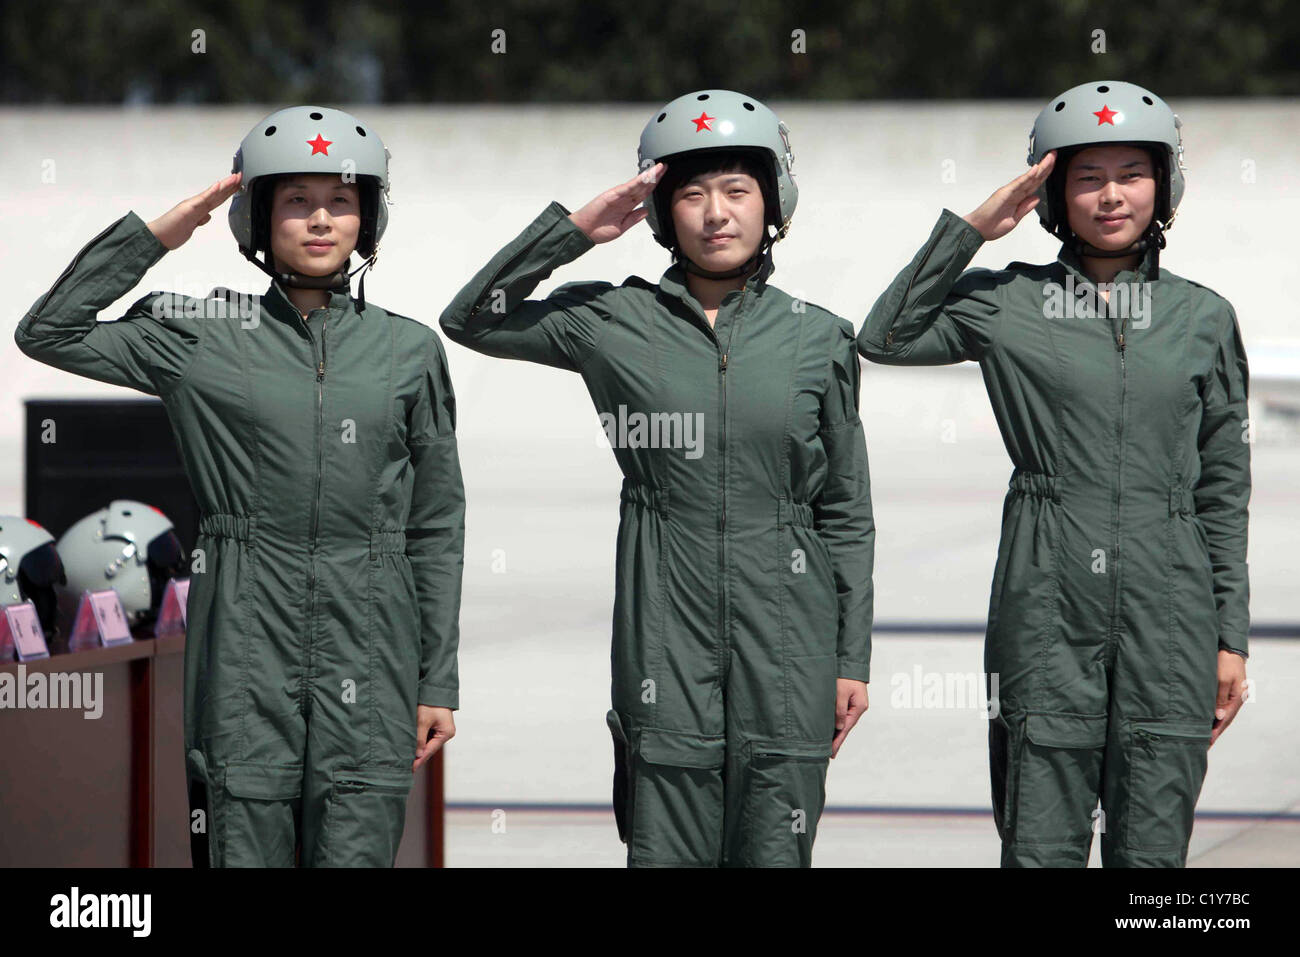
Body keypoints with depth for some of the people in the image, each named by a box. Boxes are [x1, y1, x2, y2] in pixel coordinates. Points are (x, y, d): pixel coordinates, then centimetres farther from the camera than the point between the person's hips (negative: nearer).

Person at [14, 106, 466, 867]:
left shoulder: (409, 350, 9)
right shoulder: (203, 342, 6)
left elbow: (437, 525, 10)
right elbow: (48, 334, 2)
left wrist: (440, 682, 7)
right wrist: (152, 237, -1)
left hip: (369, 662, 1)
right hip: (245, 655, -1)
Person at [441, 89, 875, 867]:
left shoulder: (819, 339, 5)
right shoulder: (617, 324, 4)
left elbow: (846, 512, 9)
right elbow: (472, 319, 6)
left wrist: (853, 659, 6)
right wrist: (574, 230, -3)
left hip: (787, 638, 0)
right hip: (666, 636, 0)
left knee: (773, 851, 1)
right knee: (666, 851, 0)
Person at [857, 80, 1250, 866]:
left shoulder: (1204, 319, 8)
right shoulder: (1008, 304, 4)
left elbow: (1223, 488, 11)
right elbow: (886, 338, 1)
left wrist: (1231, 638, 8)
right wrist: (969, 231, -4)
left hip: (1168, 609, 1)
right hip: (1048, 610, -1)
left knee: (1153, 850, 1)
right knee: (1042, 848, -1)